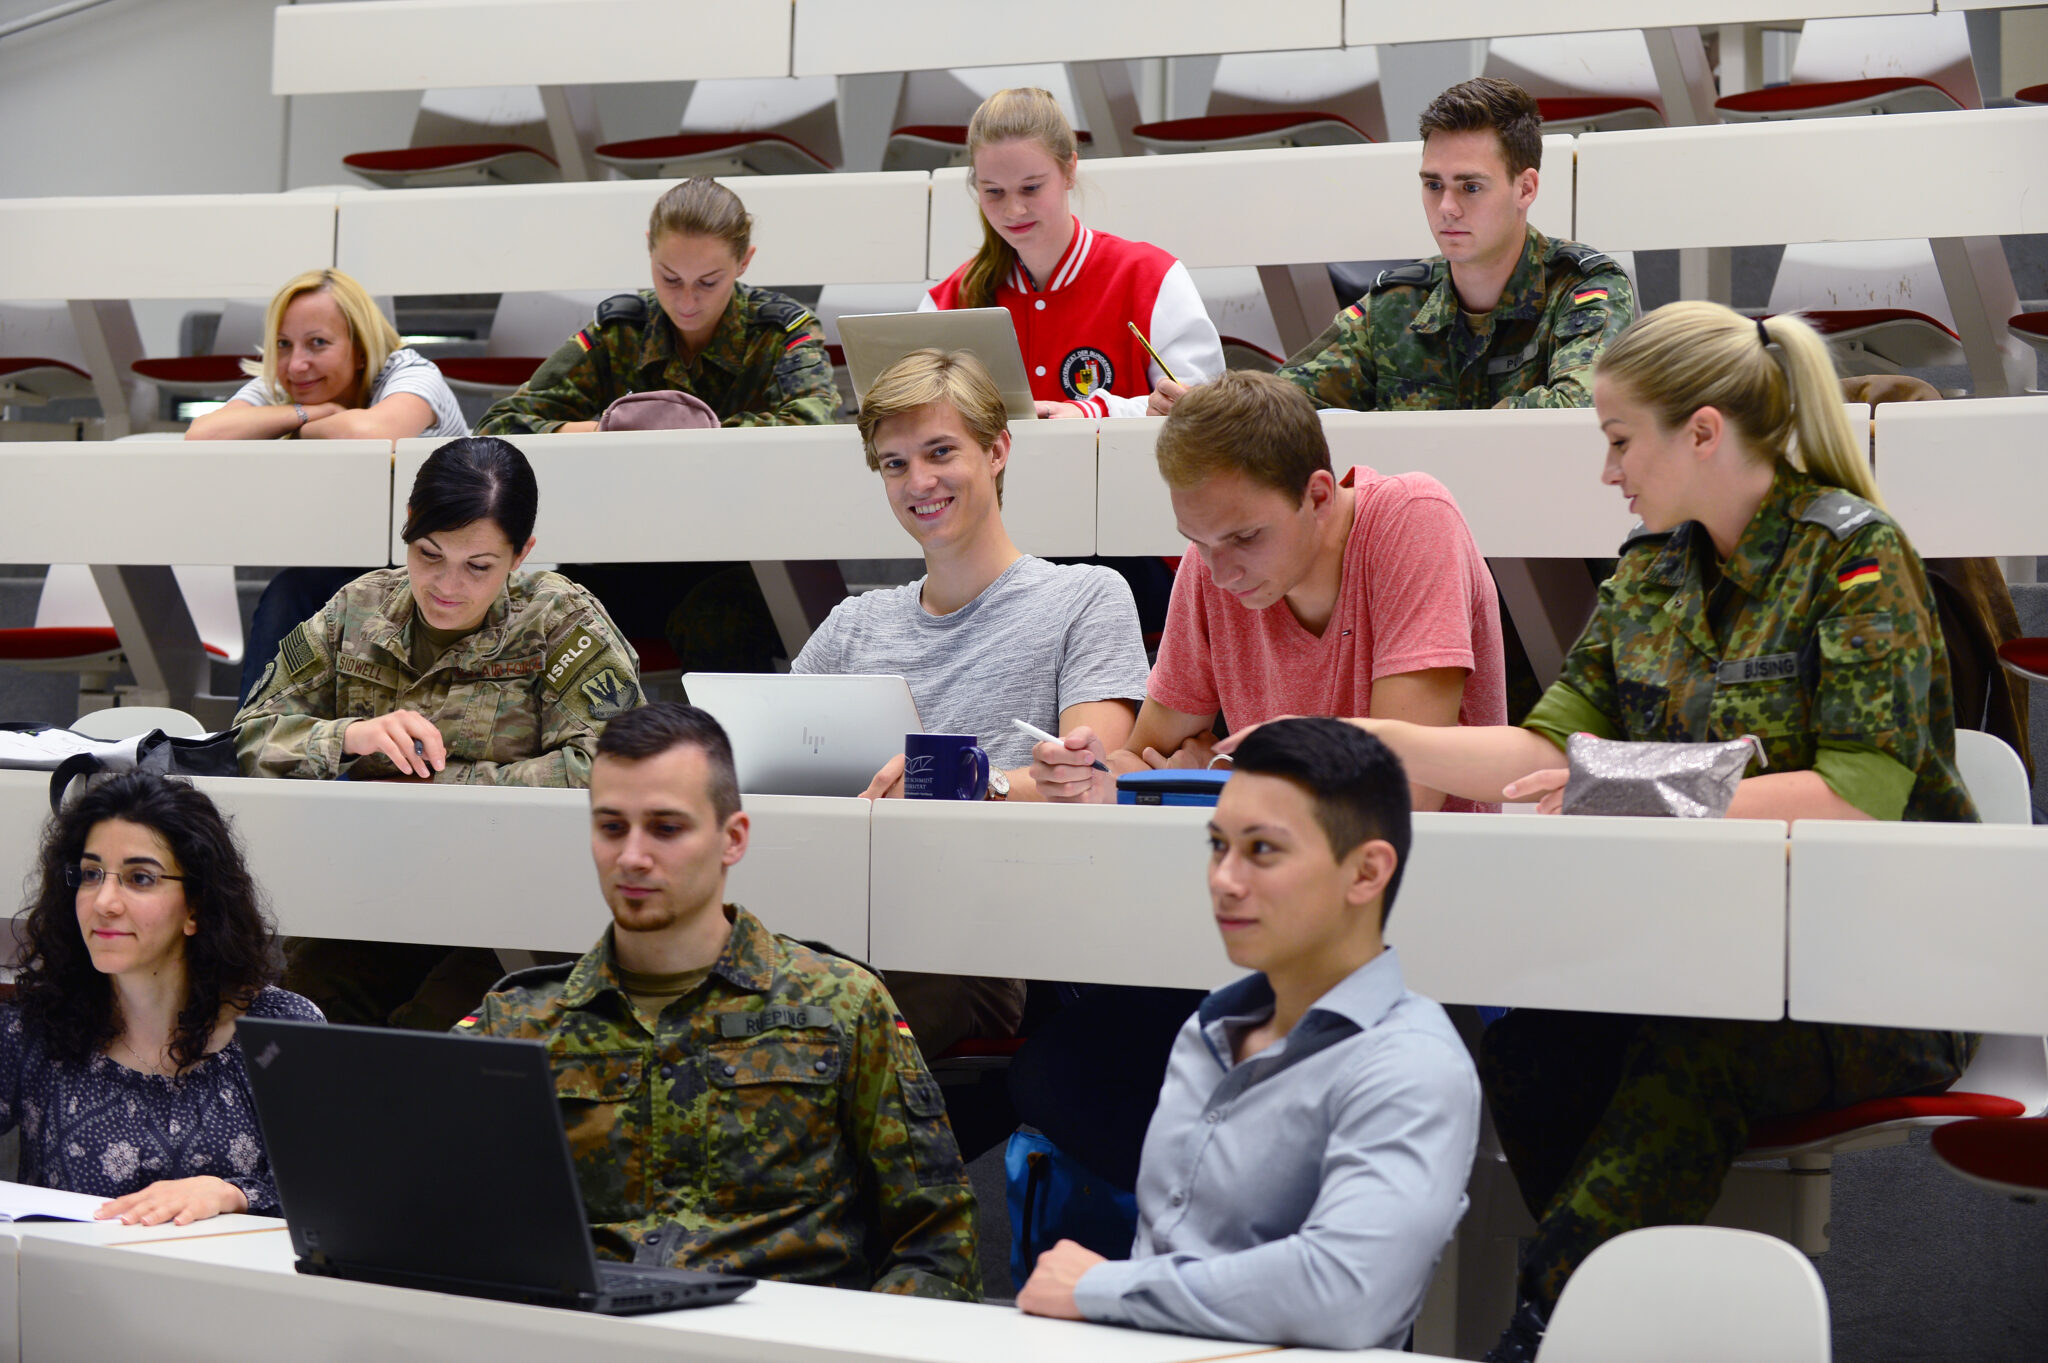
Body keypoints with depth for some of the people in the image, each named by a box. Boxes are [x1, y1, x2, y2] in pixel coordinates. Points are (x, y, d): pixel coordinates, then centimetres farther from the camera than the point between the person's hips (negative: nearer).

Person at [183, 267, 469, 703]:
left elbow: (368, 435, -43)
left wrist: (308, 428, -21)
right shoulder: (276, 390, -3)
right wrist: (310, 412, -23)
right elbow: (201, 438, -25)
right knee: (288, 594, -28)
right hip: (342, 570, 4)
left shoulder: (412, 376, -17)